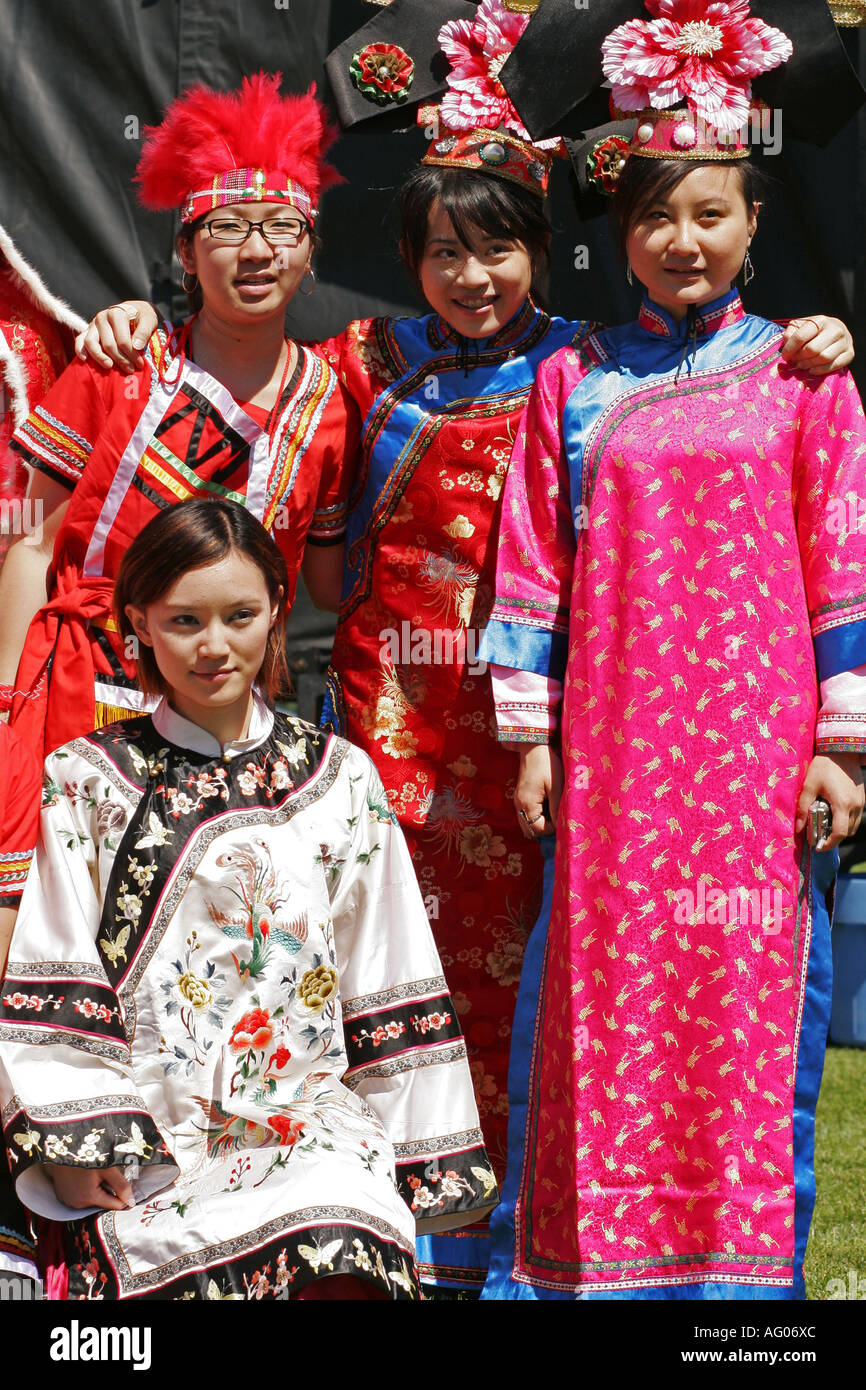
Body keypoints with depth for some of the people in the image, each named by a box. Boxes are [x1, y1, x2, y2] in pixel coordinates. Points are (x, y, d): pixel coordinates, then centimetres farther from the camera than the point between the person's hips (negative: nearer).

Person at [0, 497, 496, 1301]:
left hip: (314, 1116, 1)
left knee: (345, 1265, -32)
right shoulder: (87, 782, 8)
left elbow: (389, 993, 14)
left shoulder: (340, 780, 13)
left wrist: (420, 1152, 11)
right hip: (147, 1132, 0)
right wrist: (73, 1143, -6)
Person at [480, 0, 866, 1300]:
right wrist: (531, 734, 3)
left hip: (753, 752, -1)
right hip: (609, 753, 2)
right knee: (596, 1017, 4)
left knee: (746, 1018, 1)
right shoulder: (573, 381, 8)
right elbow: (534, 564, 8)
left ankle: (739, 1269, 13)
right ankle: (582, 1266, 14)